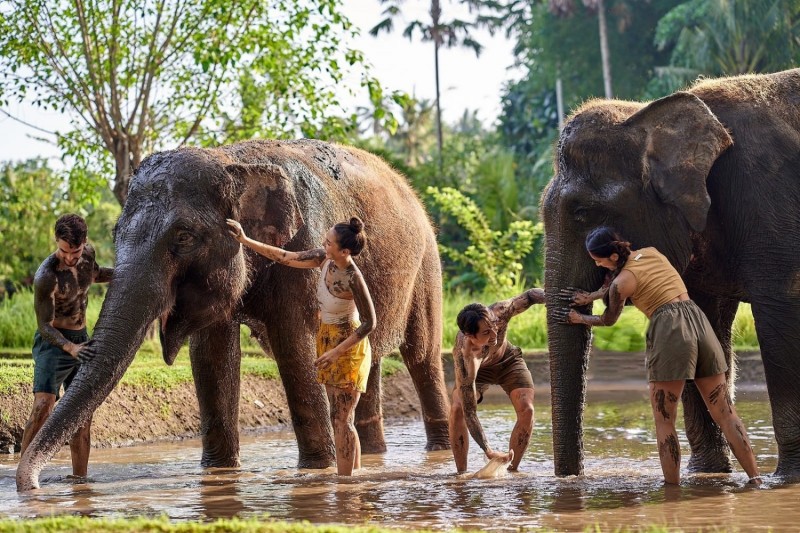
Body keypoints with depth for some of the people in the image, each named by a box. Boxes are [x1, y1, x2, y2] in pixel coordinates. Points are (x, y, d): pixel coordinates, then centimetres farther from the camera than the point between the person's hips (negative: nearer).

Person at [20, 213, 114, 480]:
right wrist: (70, 347, -38)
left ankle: (79, 477, 13)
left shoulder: (87, 254, -2)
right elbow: (45, 326, -22)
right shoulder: (46, 276, -24)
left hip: (81, 340, 7)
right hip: (53, 342, -7)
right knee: (43, 406, -23)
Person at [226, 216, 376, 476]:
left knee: (342, 420, -7)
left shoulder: (353, 279, -26)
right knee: (340, 418, 12)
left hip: (349, 347, -8)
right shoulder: (324, 259, -6)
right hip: (328, 340, 8)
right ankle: (355, 475, 19)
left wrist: (337, 352, -22)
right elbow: (285, 257, 5)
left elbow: (369, 323, -21)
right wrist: (245, 240, 3)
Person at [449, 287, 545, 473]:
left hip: (507, 360, 2)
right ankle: (461, 472, -15)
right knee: (457, 410, -27)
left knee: (526, 410, -18)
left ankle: (512, 469, -7)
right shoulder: (463, 356, -45)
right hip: (476, 369, -2)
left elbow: (531, 295, -22)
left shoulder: (498, 312, -41)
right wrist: (489, 452, -48)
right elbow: (469, 412, -43)